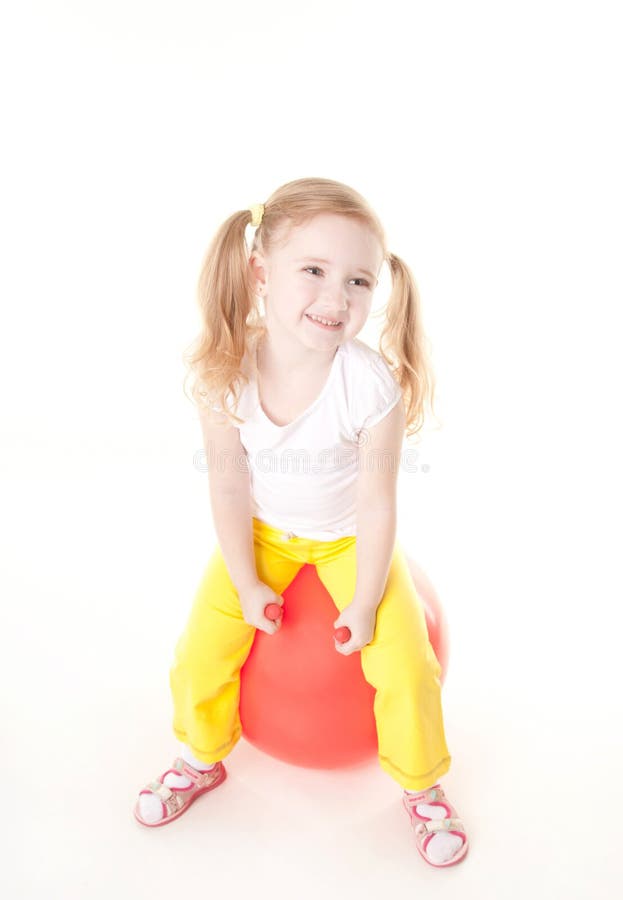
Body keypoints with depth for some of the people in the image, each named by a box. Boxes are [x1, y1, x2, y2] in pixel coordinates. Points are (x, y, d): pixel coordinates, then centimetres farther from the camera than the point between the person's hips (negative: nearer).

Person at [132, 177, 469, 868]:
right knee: (203, 649, 0)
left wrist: (365, 606, -13)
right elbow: (229, 485, -12)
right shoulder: (226, 374, -23)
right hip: (263, 534, 2)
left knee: (404, 665, -8)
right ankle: (202, 759, 34)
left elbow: (376, 504, -20)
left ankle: (422, 786, 24)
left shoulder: (372, 387, -30)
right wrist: (246, 585, -7)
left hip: (349, 539, -2)